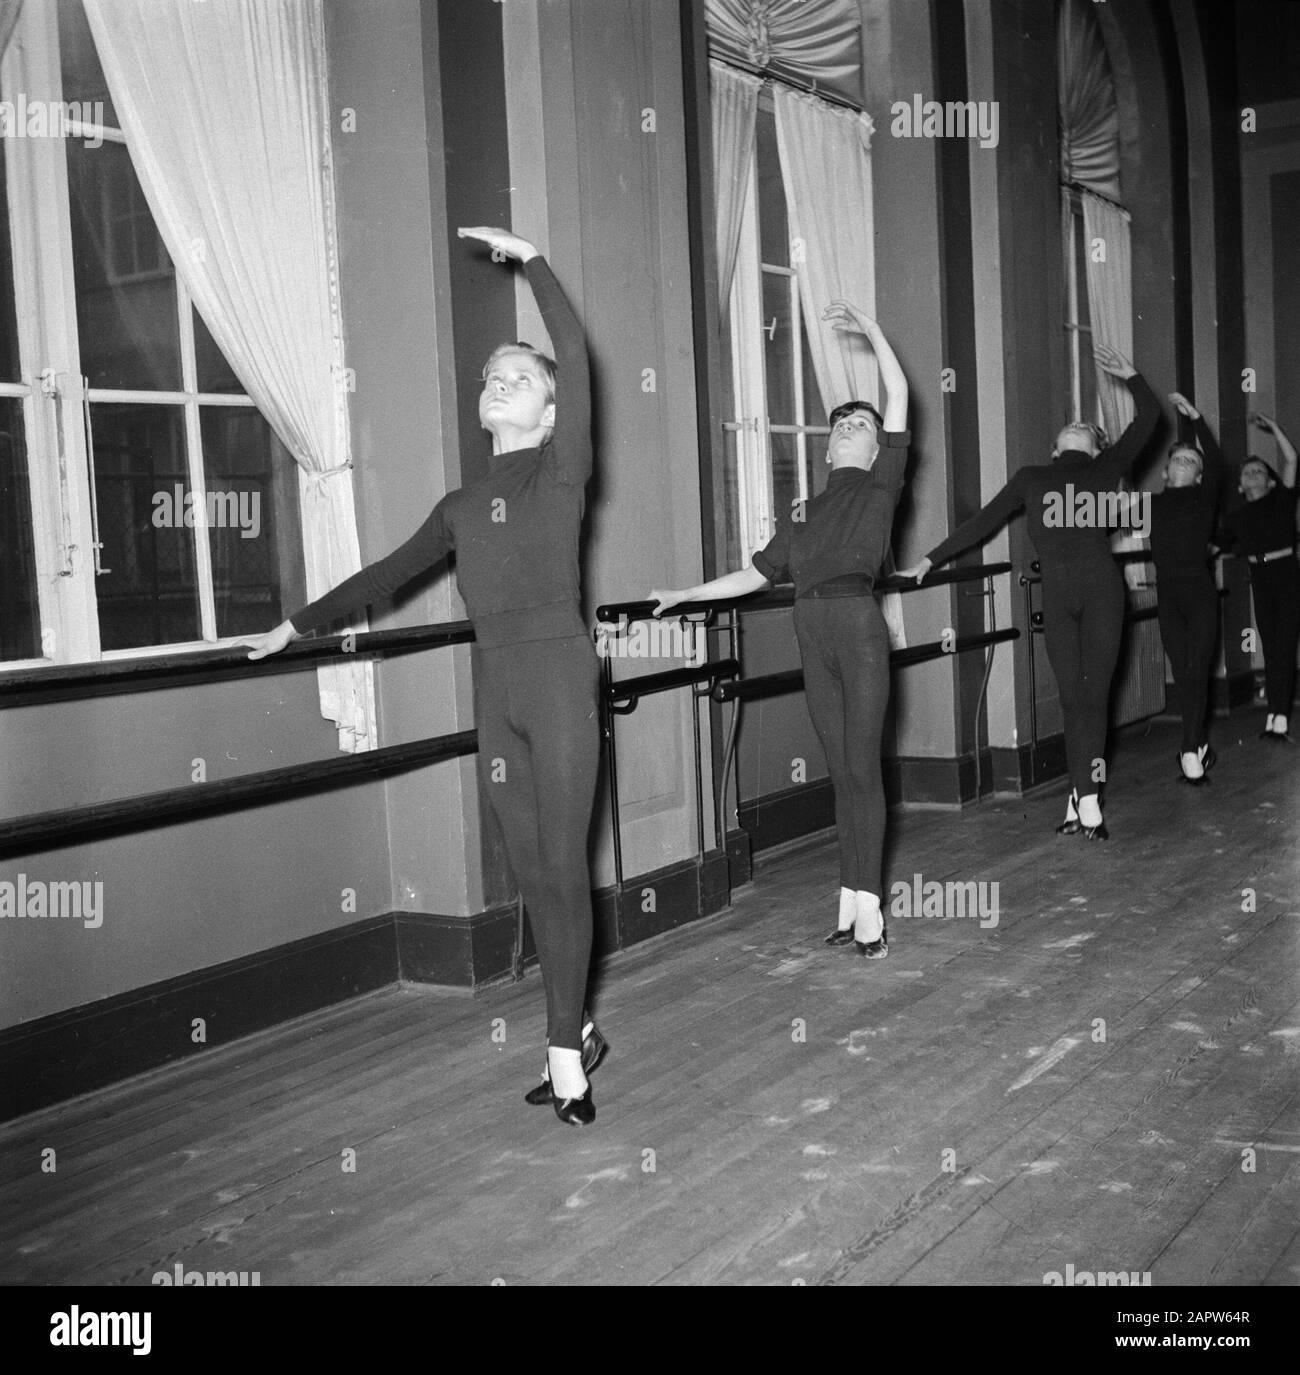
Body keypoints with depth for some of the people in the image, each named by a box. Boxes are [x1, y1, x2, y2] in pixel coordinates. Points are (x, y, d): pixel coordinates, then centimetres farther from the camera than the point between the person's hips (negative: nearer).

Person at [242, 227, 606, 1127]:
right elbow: (388, 574, 28)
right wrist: (301, 625, 33)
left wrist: (530, 258, -9)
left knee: (563, 866, -4)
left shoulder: (561, 471, 3)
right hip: (495, 687, 5)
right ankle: (575, 1035, 18)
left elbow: (576, 354, -11)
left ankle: (564, 1049, 2)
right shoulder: (462, 507, 18)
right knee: (531, 871, 7)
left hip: (557, 673, -5)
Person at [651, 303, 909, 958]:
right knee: (841, 770, 7)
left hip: (857, 624, -5)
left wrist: (870, 329, 2)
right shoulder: (804, 512, 21)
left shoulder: (879, 485, 8)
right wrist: (684, 595, 22)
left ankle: (864, 901, -4)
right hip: (812, 632, 5)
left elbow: (899, 397, 1)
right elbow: (754, 575, 23)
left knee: (862, 767, -6)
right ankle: (855, 902, 10)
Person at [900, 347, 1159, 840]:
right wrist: (930, 560, 24)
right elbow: (983, 522, 25)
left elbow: (1148, 415, 18)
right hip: (1056, 592, 1)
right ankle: (1087, 801, 2)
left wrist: (1129, 375, 19)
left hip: (1101, 587, -1)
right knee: (1072, 698, -1)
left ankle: (1082, 799, 6)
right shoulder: (1031, 478, 22)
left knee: (1092, 696, 1)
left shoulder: (1107, 468, 19)